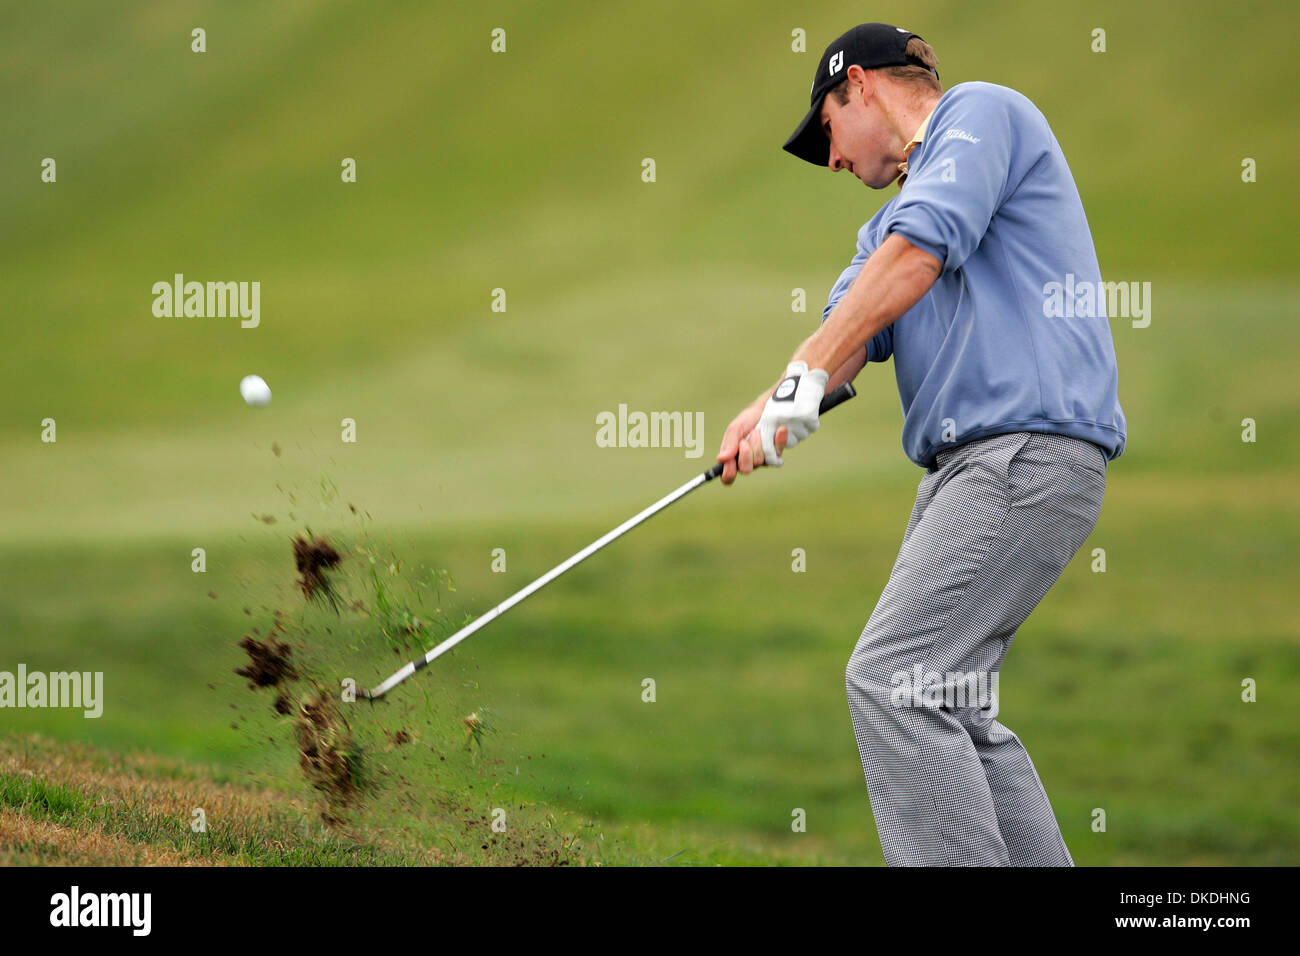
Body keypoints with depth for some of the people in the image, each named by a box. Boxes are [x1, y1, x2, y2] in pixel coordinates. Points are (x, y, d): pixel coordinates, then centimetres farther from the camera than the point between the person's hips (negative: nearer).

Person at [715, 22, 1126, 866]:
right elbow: (851, 323, 9)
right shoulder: (893, 219, 28)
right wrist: (766, 411, -12)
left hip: (1028, 446, -10)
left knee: (893, 681, -18)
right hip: (966, 465, 10)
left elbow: (917, 255, -16)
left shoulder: (983, 112, 1)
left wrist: (805, 378, -19)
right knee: (950, 707, 10)